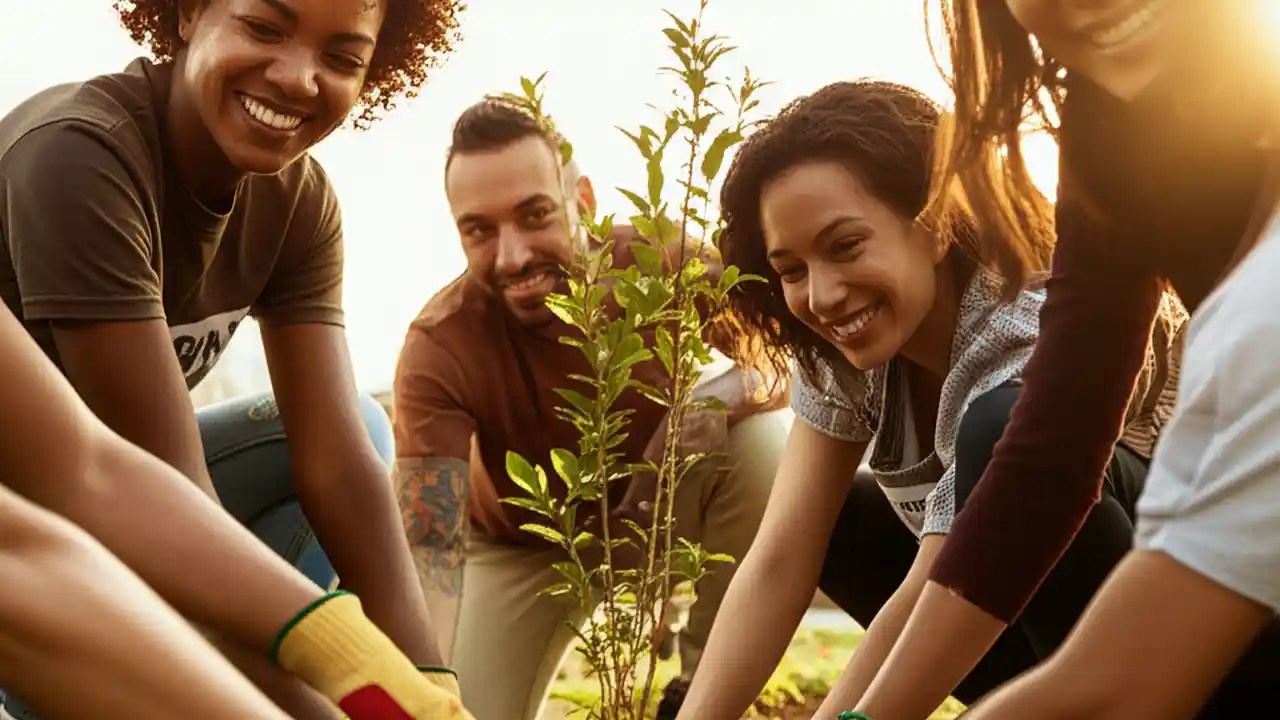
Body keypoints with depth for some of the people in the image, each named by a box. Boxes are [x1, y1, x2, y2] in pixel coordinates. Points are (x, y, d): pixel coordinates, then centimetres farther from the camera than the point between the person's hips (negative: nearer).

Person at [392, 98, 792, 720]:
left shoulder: (660, 263, -28)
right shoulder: (437, 347, -31)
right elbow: (428, 546, -34)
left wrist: (730, 390, -42)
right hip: (518, 545, 0)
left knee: (762, 438, -28)